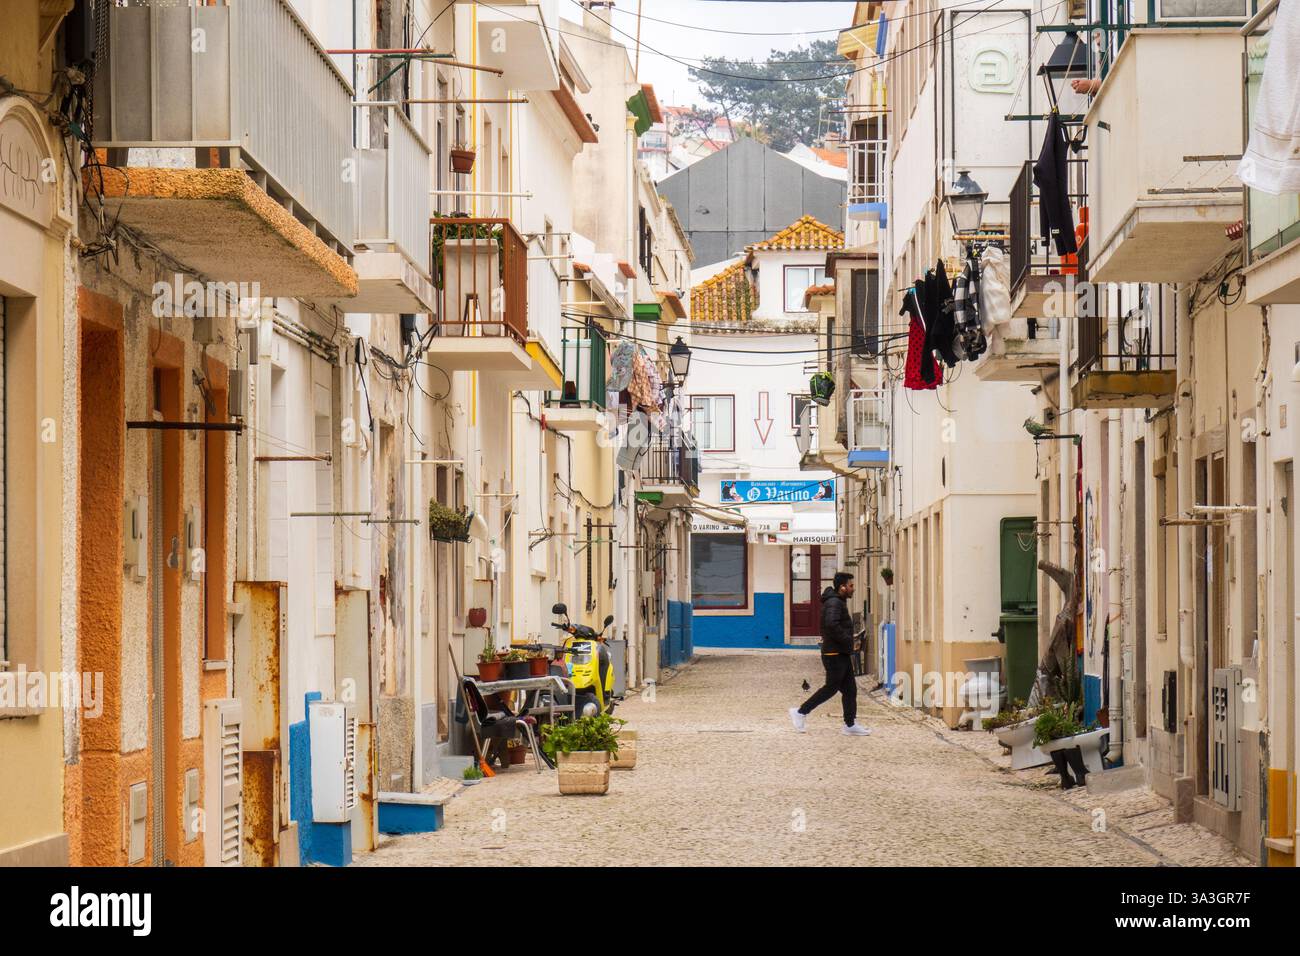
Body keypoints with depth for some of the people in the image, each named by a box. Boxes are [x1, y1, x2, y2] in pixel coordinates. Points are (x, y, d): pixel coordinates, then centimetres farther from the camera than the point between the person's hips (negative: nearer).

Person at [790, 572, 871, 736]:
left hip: (842, 654, 10)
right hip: (834, 655, -10)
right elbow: (832, 624, -32)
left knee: (850, 689, 9)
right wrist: (847, 640, -22)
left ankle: (850, 725, 11)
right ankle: (801, 712, 5)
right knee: (831, 688, -3)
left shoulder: (839, 602, 16)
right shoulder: (834, 603, -17)